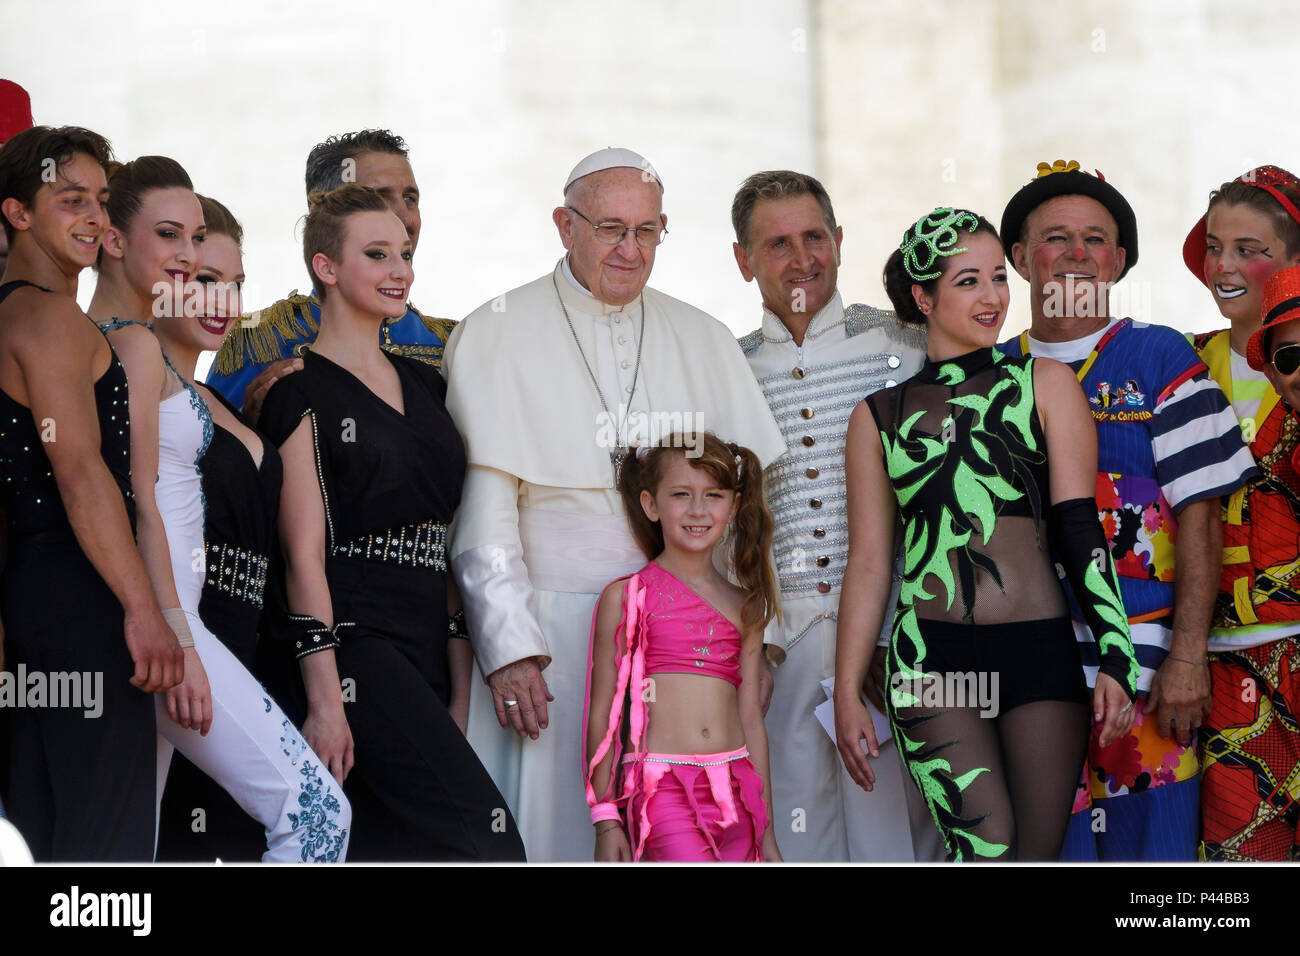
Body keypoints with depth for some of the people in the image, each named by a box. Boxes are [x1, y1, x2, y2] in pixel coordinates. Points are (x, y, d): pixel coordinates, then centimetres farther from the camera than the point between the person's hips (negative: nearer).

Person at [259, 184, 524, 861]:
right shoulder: (303, 390, -3)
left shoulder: (422, 384, 19)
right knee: (483, 836, -19)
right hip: (351, 645, -7)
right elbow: (304, 553, -9)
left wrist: (459, 685, 12)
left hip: (424, 651, 7)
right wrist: (324, 696, -16)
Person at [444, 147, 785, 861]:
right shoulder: (495, 336, 3)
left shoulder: (704, 341, 15)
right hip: (551, 634, -3)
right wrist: (509, 649, -12)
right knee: (554, 825, -5)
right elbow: (483, 510, -4)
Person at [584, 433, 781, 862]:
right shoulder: (625, 597, 3)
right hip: (661, 789, -4)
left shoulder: (744, 608, 14)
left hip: (733, 790, 4)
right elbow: (602, 714, 3)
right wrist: (605, 821, -1)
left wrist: (766, 831, 16)